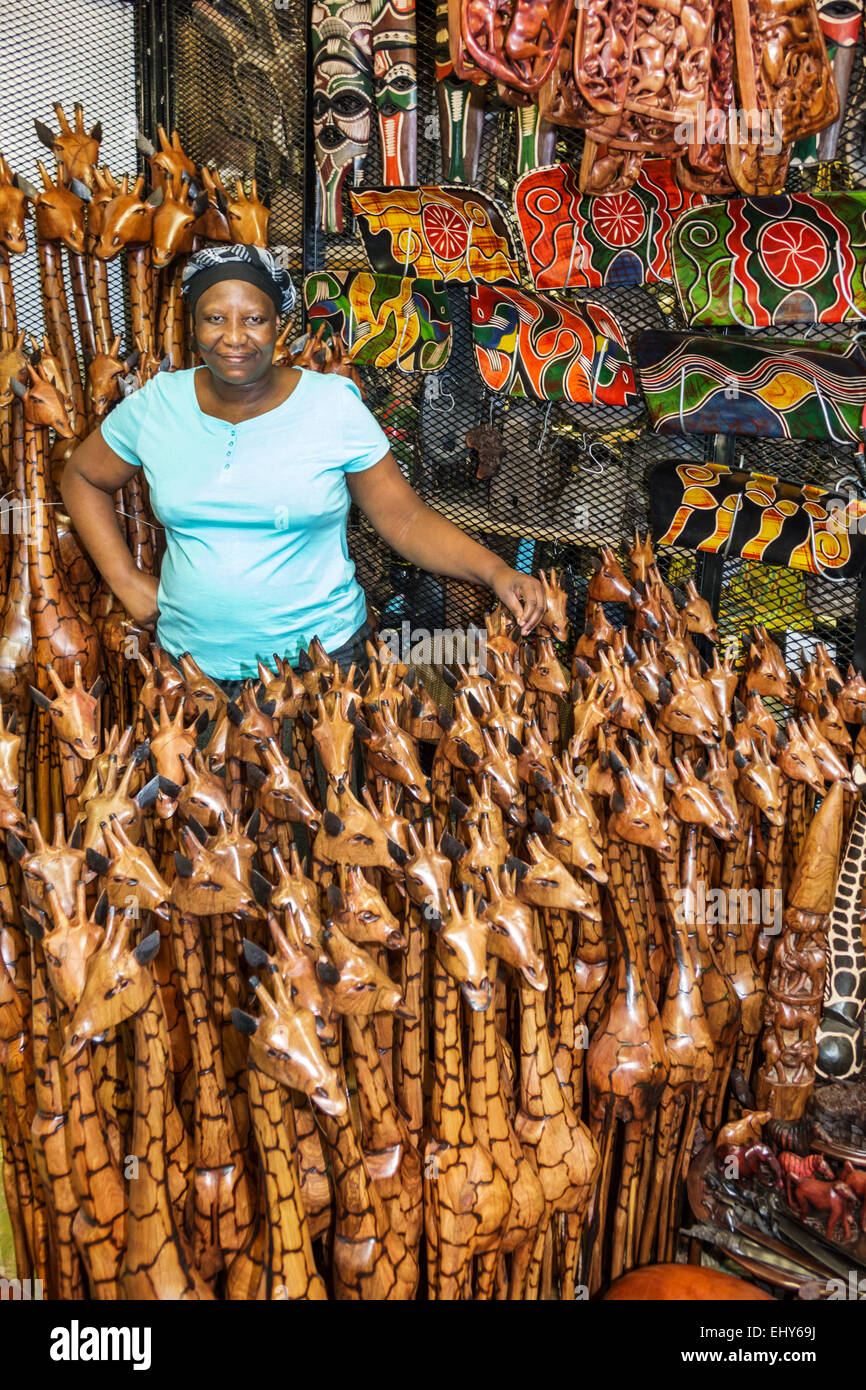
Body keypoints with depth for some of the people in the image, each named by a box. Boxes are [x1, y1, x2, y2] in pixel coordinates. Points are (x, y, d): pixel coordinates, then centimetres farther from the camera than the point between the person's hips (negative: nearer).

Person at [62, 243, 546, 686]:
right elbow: (82, 478, 13)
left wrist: (497, 572, -22)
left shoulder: (334, 404, -9)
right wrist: (126, 579, 2)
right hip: (193, 658, 3)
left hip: (320, 648, -2)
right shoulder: (156, 406, -2)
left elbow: (406, 519, -8)